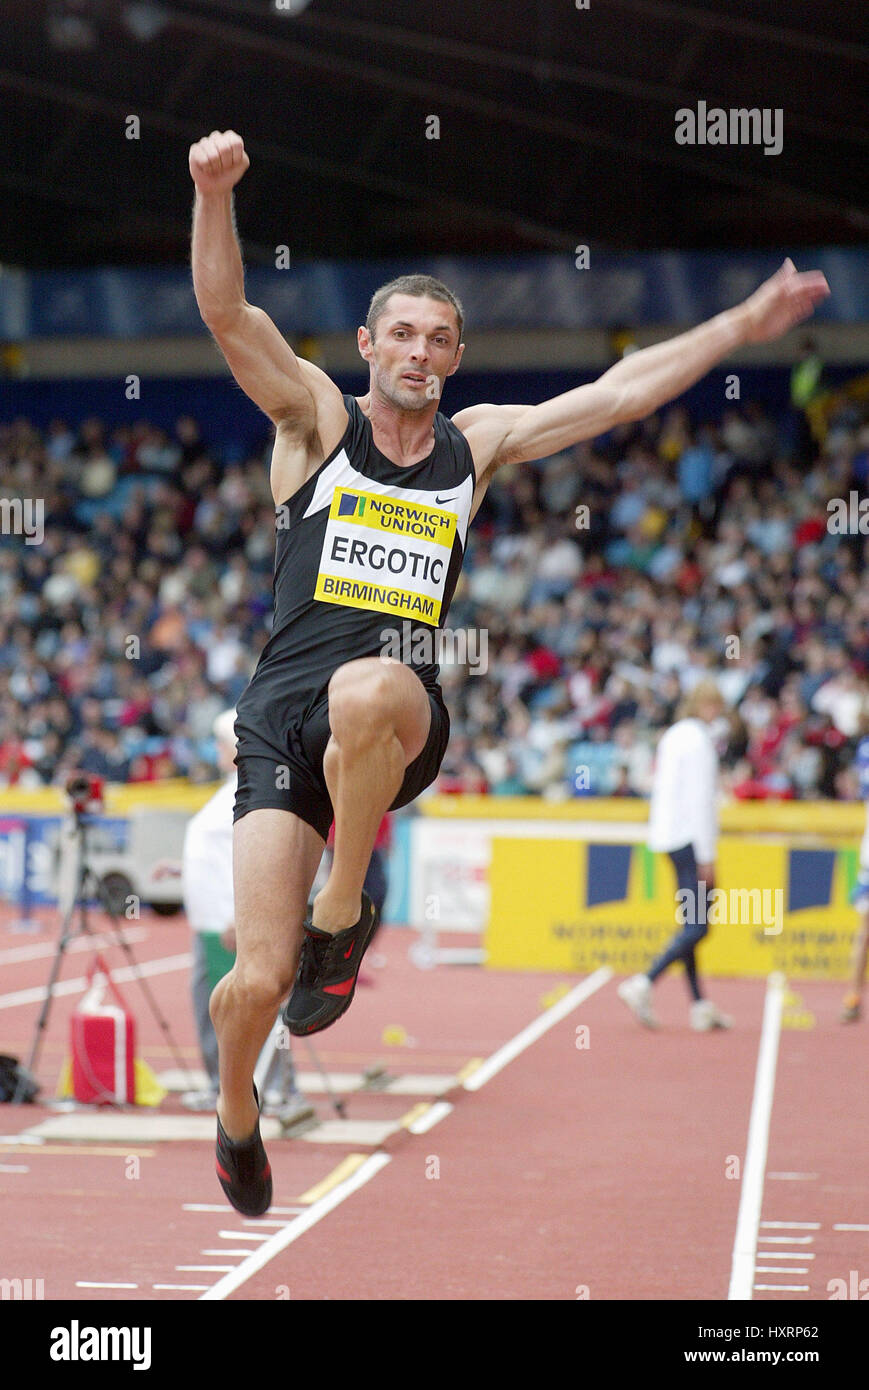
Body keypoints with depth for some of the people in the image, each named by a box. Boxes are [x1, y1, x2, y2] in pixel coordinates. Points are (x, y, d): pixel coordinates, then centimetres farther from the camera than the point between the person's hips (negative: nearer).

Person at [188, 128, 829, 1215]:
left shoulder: (478, 444, 15)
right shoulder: (317, 420, 6)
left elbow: (621, 392, 18)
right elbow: (227, 313, -8)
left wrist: (743, 324, 16)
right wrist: (215, 194, -24)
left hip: (401, 724, 1)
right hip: (281, 719, -1)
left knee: (368, 689, -40)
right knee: (261, 980, -10)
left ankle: (344, 908, -16)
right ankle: (236, 1107, 26)